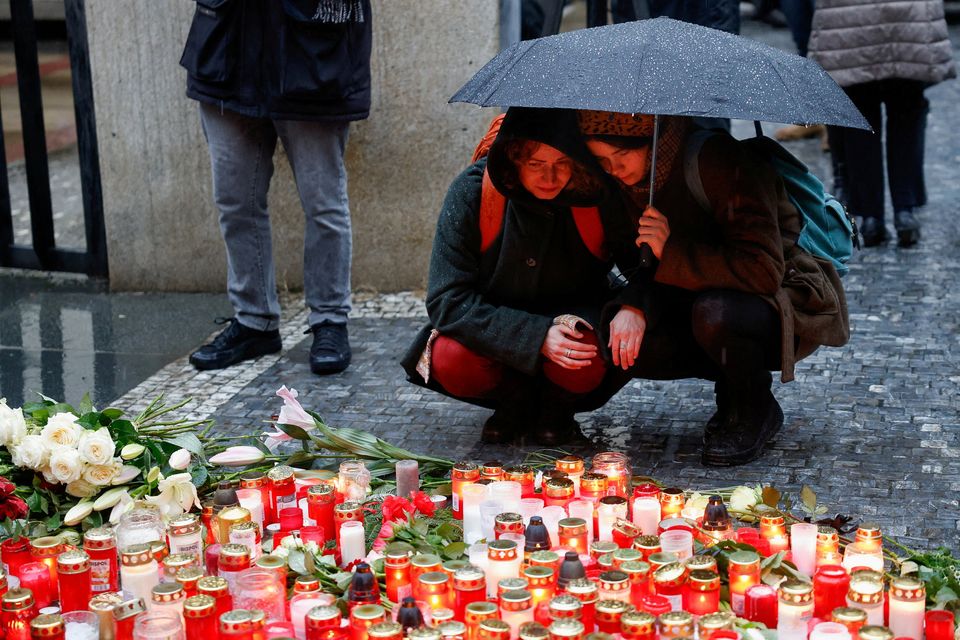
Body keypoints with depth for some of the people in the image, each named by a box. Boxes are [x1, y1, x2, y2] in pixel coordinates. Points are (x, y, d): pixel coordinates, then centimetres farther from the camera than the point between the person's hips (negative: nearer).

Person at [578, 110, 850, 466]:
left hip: (792, 306, -7)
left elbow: (764, 270, -32)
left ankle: (756, 413, -8)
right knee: (621, 344, -16)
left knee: (715, 313, -39)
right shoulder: (629, 182, -4)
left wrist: (671, 252, -32)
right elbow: (636, 262, 3)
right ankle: (734, 385, 7)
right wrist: (633, 305, -19)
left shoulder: (719, 163, -26)